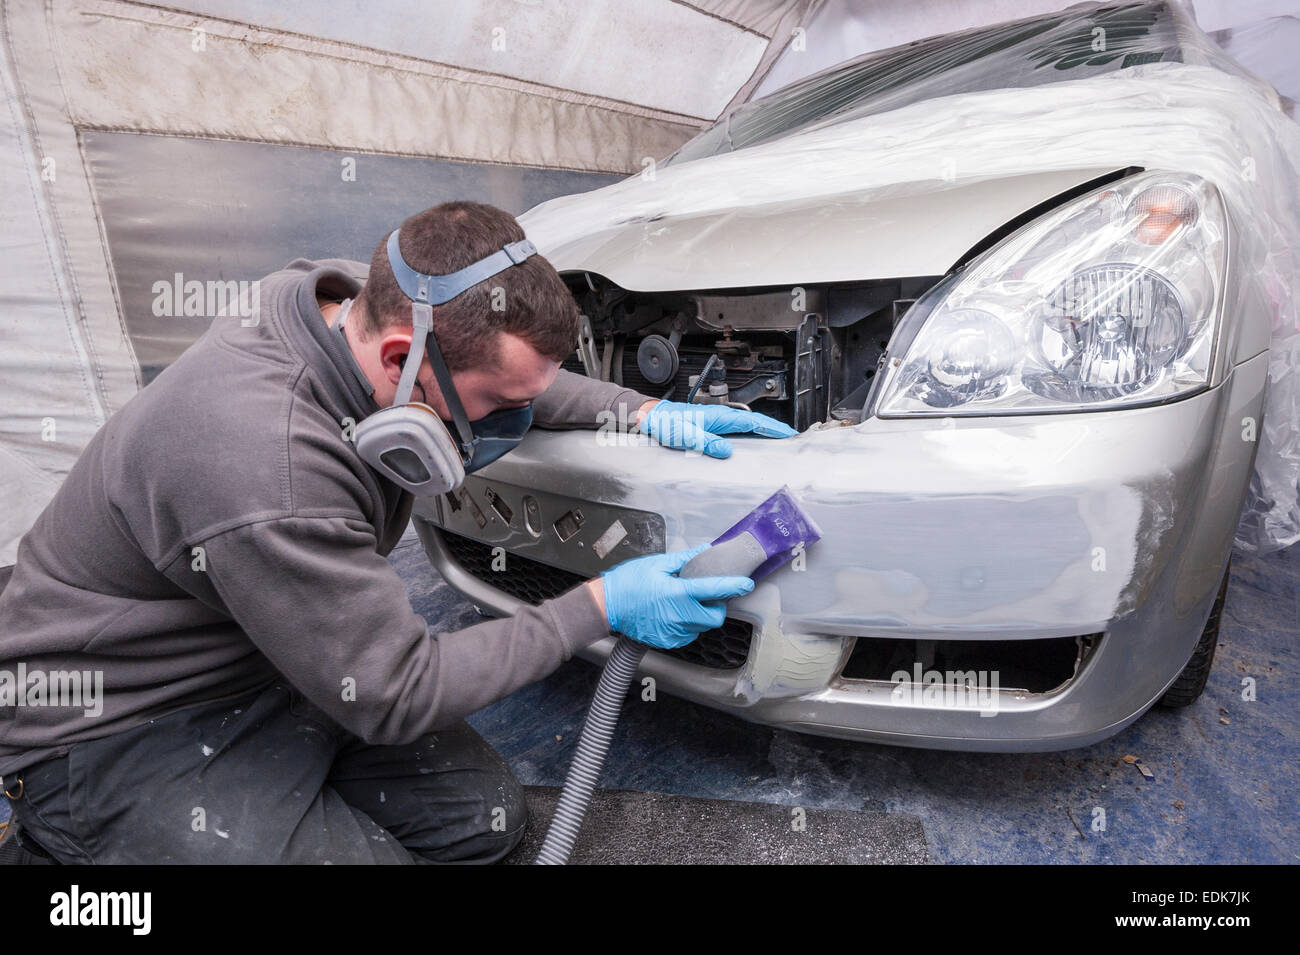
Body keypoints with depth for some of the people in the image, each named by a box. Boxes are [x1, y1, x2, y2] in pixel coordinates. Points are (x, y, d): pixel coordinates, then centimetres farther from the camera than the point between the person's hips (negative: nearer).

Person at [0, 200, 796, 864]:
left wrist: (643, 412, -4)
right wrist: (602, 608, -21)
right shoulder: (270, 472, -39)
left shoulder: (365, 308, -15)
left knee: (489, 816, 0)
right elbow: (394, 695, -26)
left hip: (269, 668, 7)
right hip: (116, 731, -6)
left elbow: (525, 377, 8)